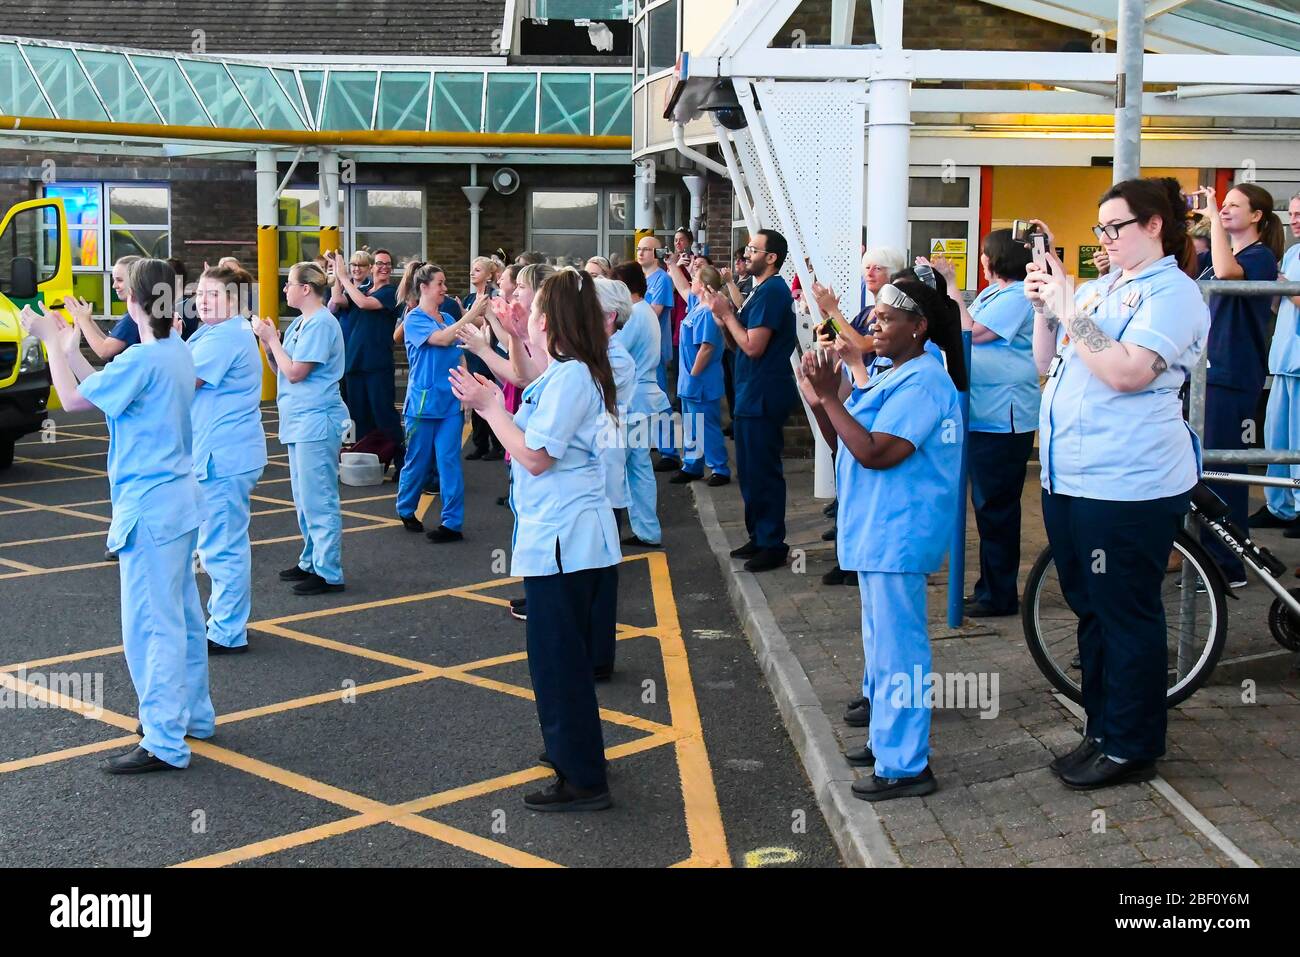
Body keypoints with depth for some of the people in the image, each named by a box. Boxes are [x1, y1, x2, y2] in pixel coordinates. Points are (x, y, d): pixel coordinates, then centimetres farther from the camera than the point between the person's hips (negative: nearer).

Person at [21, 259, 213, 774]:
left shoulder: (142, 359, -19)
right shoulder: (177, 352, 8)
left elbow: (73, 399, -11)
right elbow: (105, 389, 12)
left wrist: (51, 338, -2)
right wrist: (71, 348, 14)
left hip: (149, 506, -10)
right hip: (180, 499, 10)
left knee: (152, 624, -4)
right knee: (182, 614, 19)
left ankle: (165, 743, 0)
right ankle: (193, 714, 31)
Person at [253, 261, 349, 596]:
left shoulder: (321, 324, -14)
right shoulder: (299, 323, 14)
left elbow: (296, 372, -17)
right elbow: (280, 370, 16)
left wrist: (272, 339, -8)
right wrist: (268, 343, 2)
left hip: (316, 421, -10)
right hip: (299, 421, 10)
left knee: (318, 500, -7)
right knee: (305, 500, 17)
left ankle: (329, 573, -4)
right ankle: (312, 561, 27)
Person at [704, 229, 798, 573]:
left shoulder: (772, 291, -16)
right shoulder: (762, 290, 16)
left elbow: (753, 346, -22)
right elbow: (742, 342, 15)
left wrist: (727, 315, -12)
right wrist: (724, 320, -1)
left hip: (763, 397, -11)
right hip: (752, 393, 11)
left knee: (763, 471, -5)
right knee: (751, 470, 16)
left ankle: (773, 544, 2)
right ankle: (759, 537, 25)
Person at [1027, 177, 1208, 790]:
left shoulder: (1172, 292, -9)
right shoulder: (1097, 289, 15)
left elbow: (1127, 372, -23)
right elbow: (1048, 364, 17)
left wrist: (1068, 309, -18)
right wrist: (1042, 308, 3)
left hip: (1128, 485, -9)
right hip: (1069, 478, 9)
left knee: (1126, 617, 0)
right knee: (1090, 611, 17)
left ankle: (1131, 748, 11)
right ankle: (1101, 731, 29)